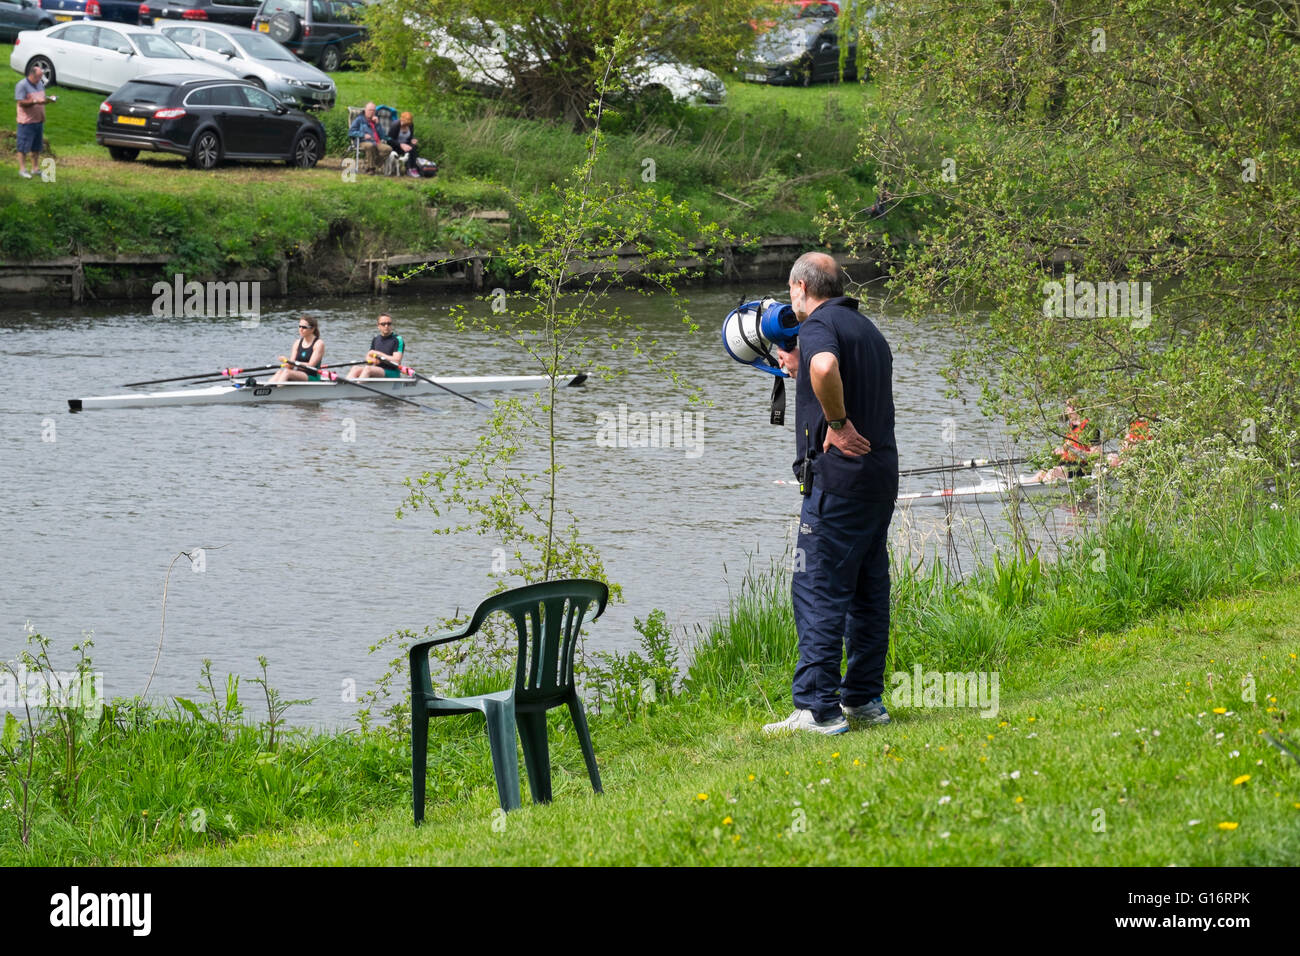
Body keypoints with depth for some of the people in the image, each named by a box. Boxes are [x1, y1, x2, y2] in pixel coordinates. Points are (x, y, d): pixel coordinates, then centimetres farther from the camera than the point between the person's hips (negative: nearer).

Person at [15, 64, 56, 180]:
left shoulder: (40, 84, 12)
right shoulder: (22, 85, -12)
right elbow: (21, 102, -17)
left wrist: (49, 99, 0)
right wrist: (35, 102, -27)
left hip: (39, 120, 8)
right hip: (26, 122, -8)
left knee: (36, 147, 13)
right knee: (24, 147, -3)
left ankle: (35, 168, 21)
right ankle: (22, 169, 1)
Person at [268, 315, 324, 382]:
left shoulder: (319, 344, -4)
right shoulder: (298, 343, 14)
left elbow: (310, 365, -13)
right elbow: (291, 366, 9)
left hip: (313, 378, -5)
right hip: (299, 375, 5)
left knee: (286, 372, -31)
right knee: (280, 372, -26)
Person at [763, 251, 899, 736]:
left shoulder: (819, 325, -8)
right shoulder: (867, 329, 20)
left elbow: (826, 368, -31)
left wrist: (837, 424, -19)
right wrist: (799, 372, 24)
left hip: (839, 474, -9)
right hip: (881, 474, 9)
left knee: (817, 591, -8)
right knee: (867, 590, 14)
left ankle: (817, 710, -11)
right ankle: (865, 700, 18)